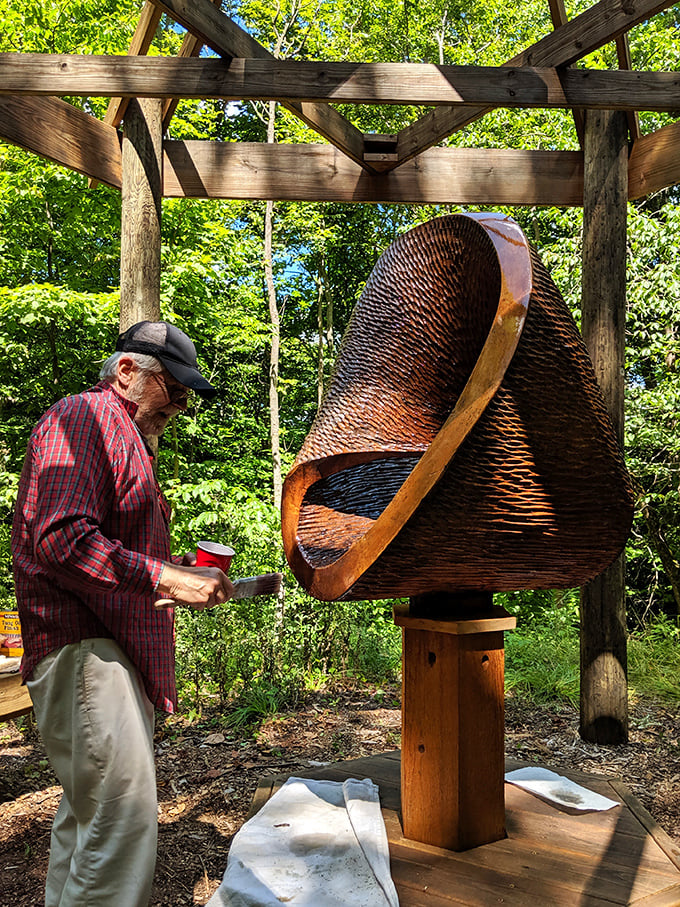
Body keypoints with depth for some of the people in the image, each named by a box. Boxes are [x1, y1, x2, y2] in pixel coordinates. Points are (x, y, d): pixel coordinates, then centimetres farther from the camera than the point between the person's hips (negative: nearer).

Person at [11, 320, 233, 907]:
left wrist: (185, 570, 15)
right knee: (124, 817, -12)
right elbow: (60, 539, -23)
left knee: (89, 806, 18)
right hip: (82, 646, -11)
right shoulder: (82, 417, -9)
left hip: (114, 648, 11)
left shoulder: (127, 439, 24)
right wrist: (165, 577, -23)